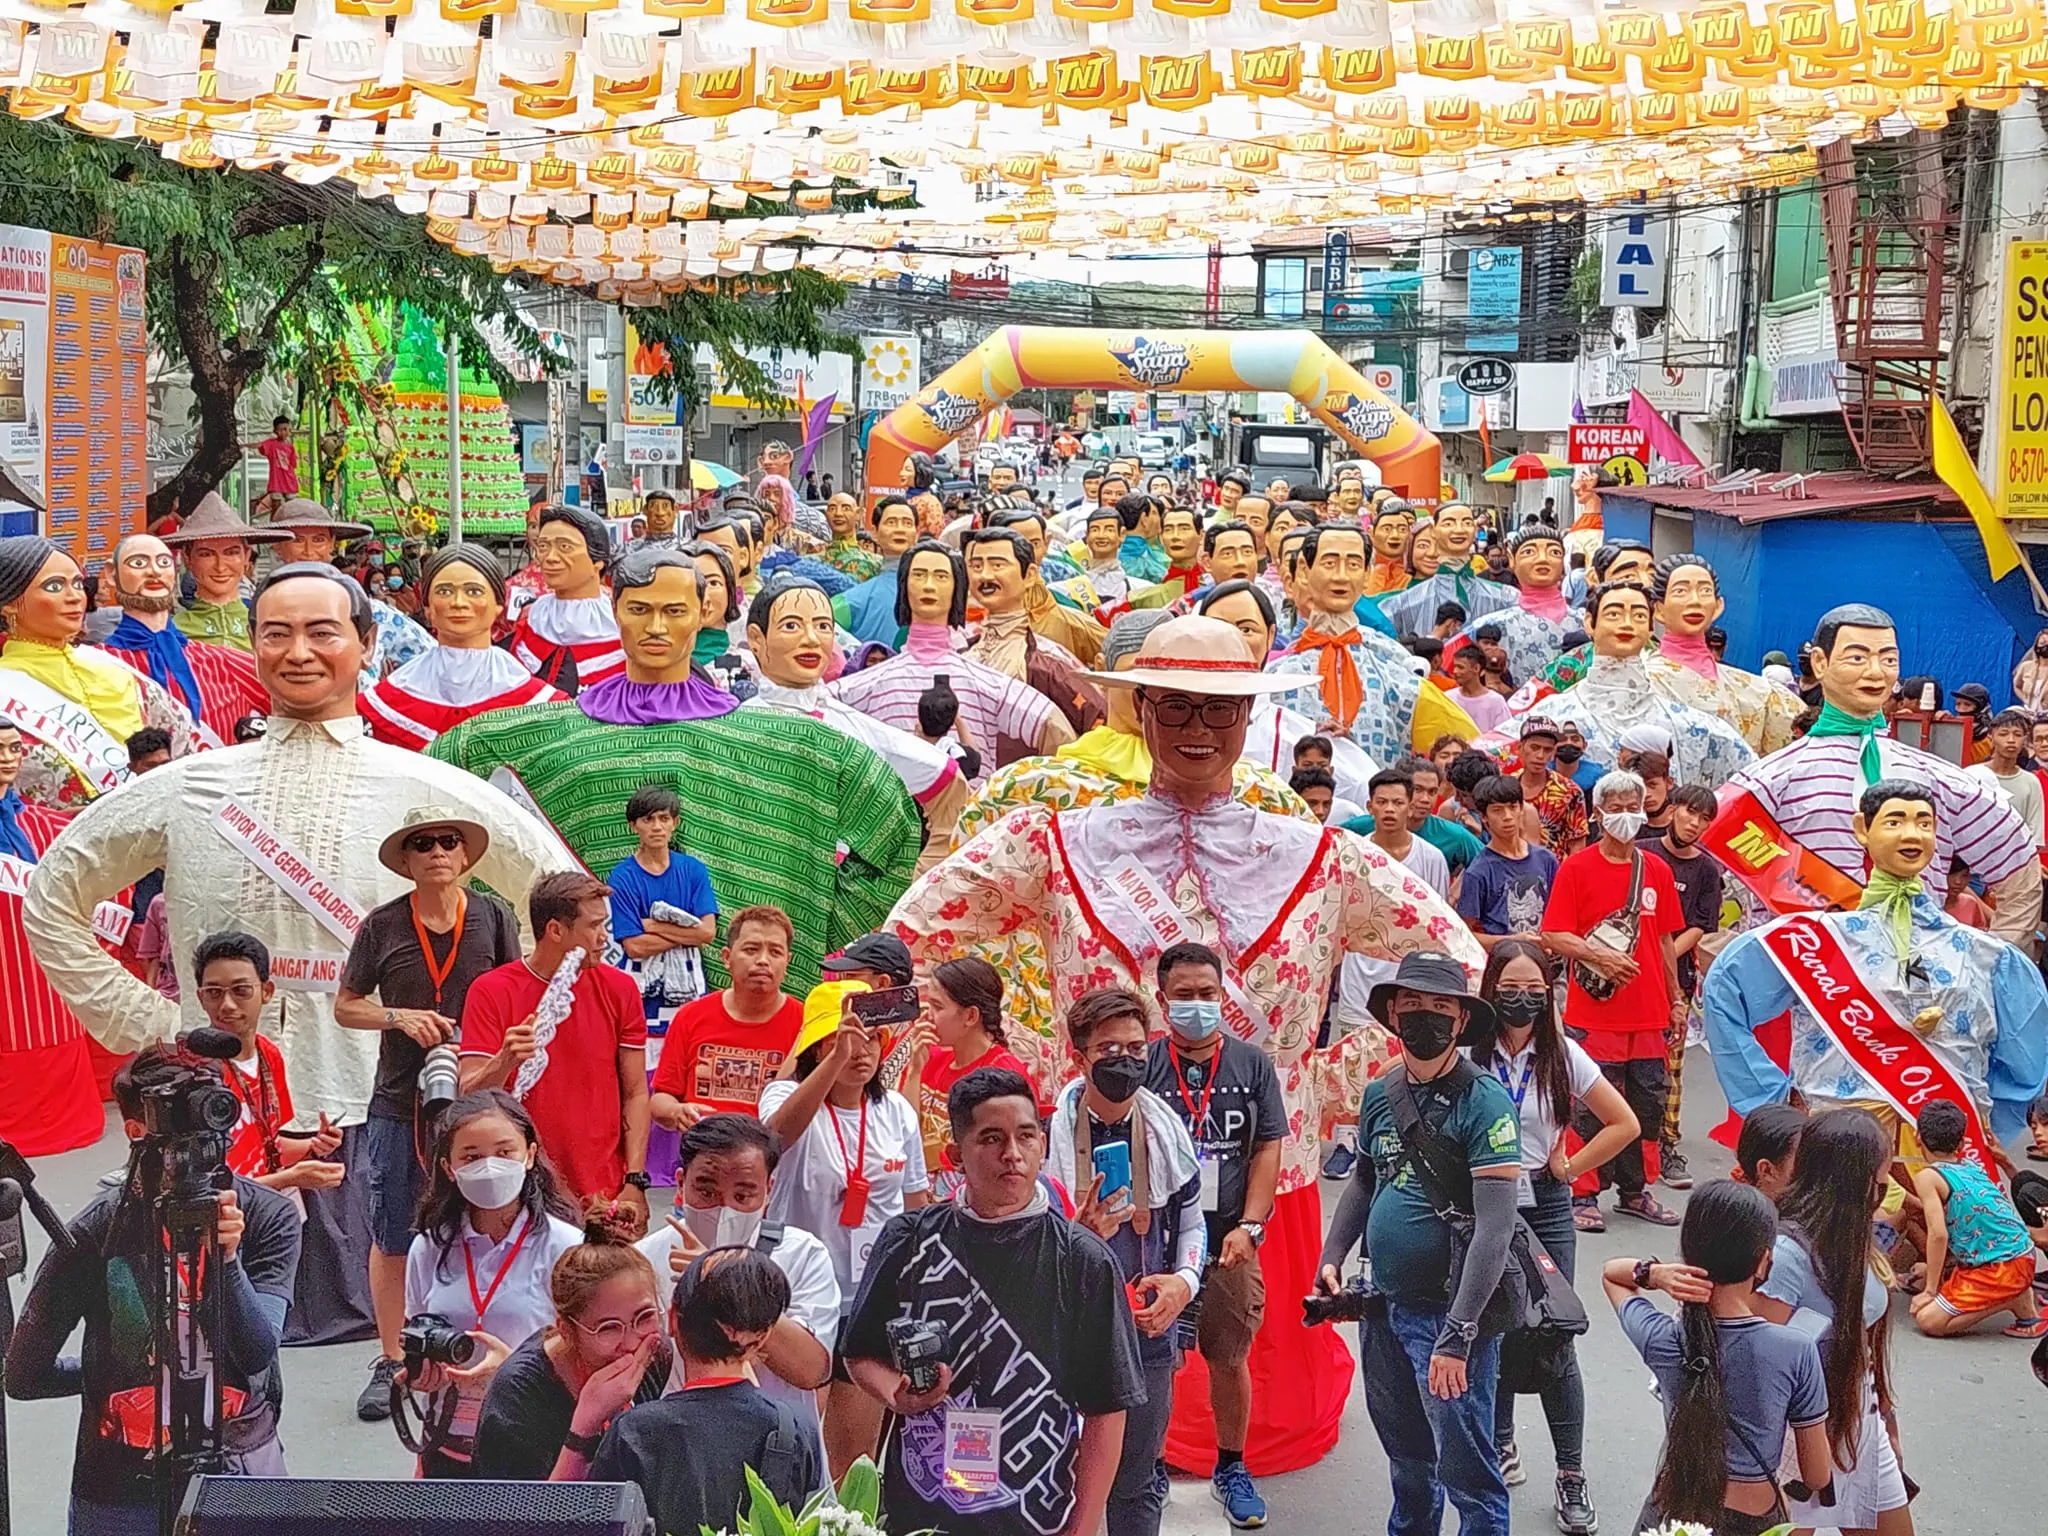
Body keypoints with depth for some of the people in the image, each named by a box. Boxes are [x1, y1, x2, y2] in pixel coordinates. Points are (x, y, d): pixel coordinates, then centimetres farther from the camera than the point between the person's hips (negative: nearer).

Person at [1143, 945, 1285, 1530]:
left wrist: (1248, 1227, -6)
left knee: (1229, 1357, 9)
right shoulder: (1143, 1065, -1)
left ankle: (1231, 1468, 25)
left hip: (1232, 1244, 1)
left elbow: (1268, 1149, 3)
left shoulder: (1251, 1063, 4)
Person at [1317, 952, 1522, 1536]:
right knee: (1405, 1452, 22)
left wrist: (1457, 1334, -24)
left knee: (1464, 1467, -1)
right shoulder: (1380, 1093, 5)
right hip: (1383, 1304, 7)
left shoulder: (1483, 1102, -15)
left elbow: (1494, 1227, -20)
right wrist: (1332, 1258, 7)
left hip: (1449, 1311, -7)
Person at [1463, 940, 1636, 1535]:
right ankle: (1502, 1448, 28)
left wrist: (1570, 1167, 0)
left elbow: (1625, 1124, 5)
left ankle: (1572, 1477, 6)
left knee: (1553, 1344, -1)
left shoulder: (1564, 1056, -3)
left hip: (1545, 1211, 0)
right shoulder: (1468, 1053, -6)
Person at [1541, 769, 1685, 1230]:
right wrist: (1601, 956, -22)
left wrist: (1676, 1000, 16)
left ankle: (1634, 1191, 23)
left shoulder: (1657, 870, 11)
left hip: (1648, 1013, 5)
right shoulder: (1576, 868, -3)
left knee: (1647, 1105, 10)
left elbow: (1665, 940, 17)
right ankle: (1585, 1196, 8)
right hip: (1593, 1014, -5)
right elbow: (1553, 936, -8)